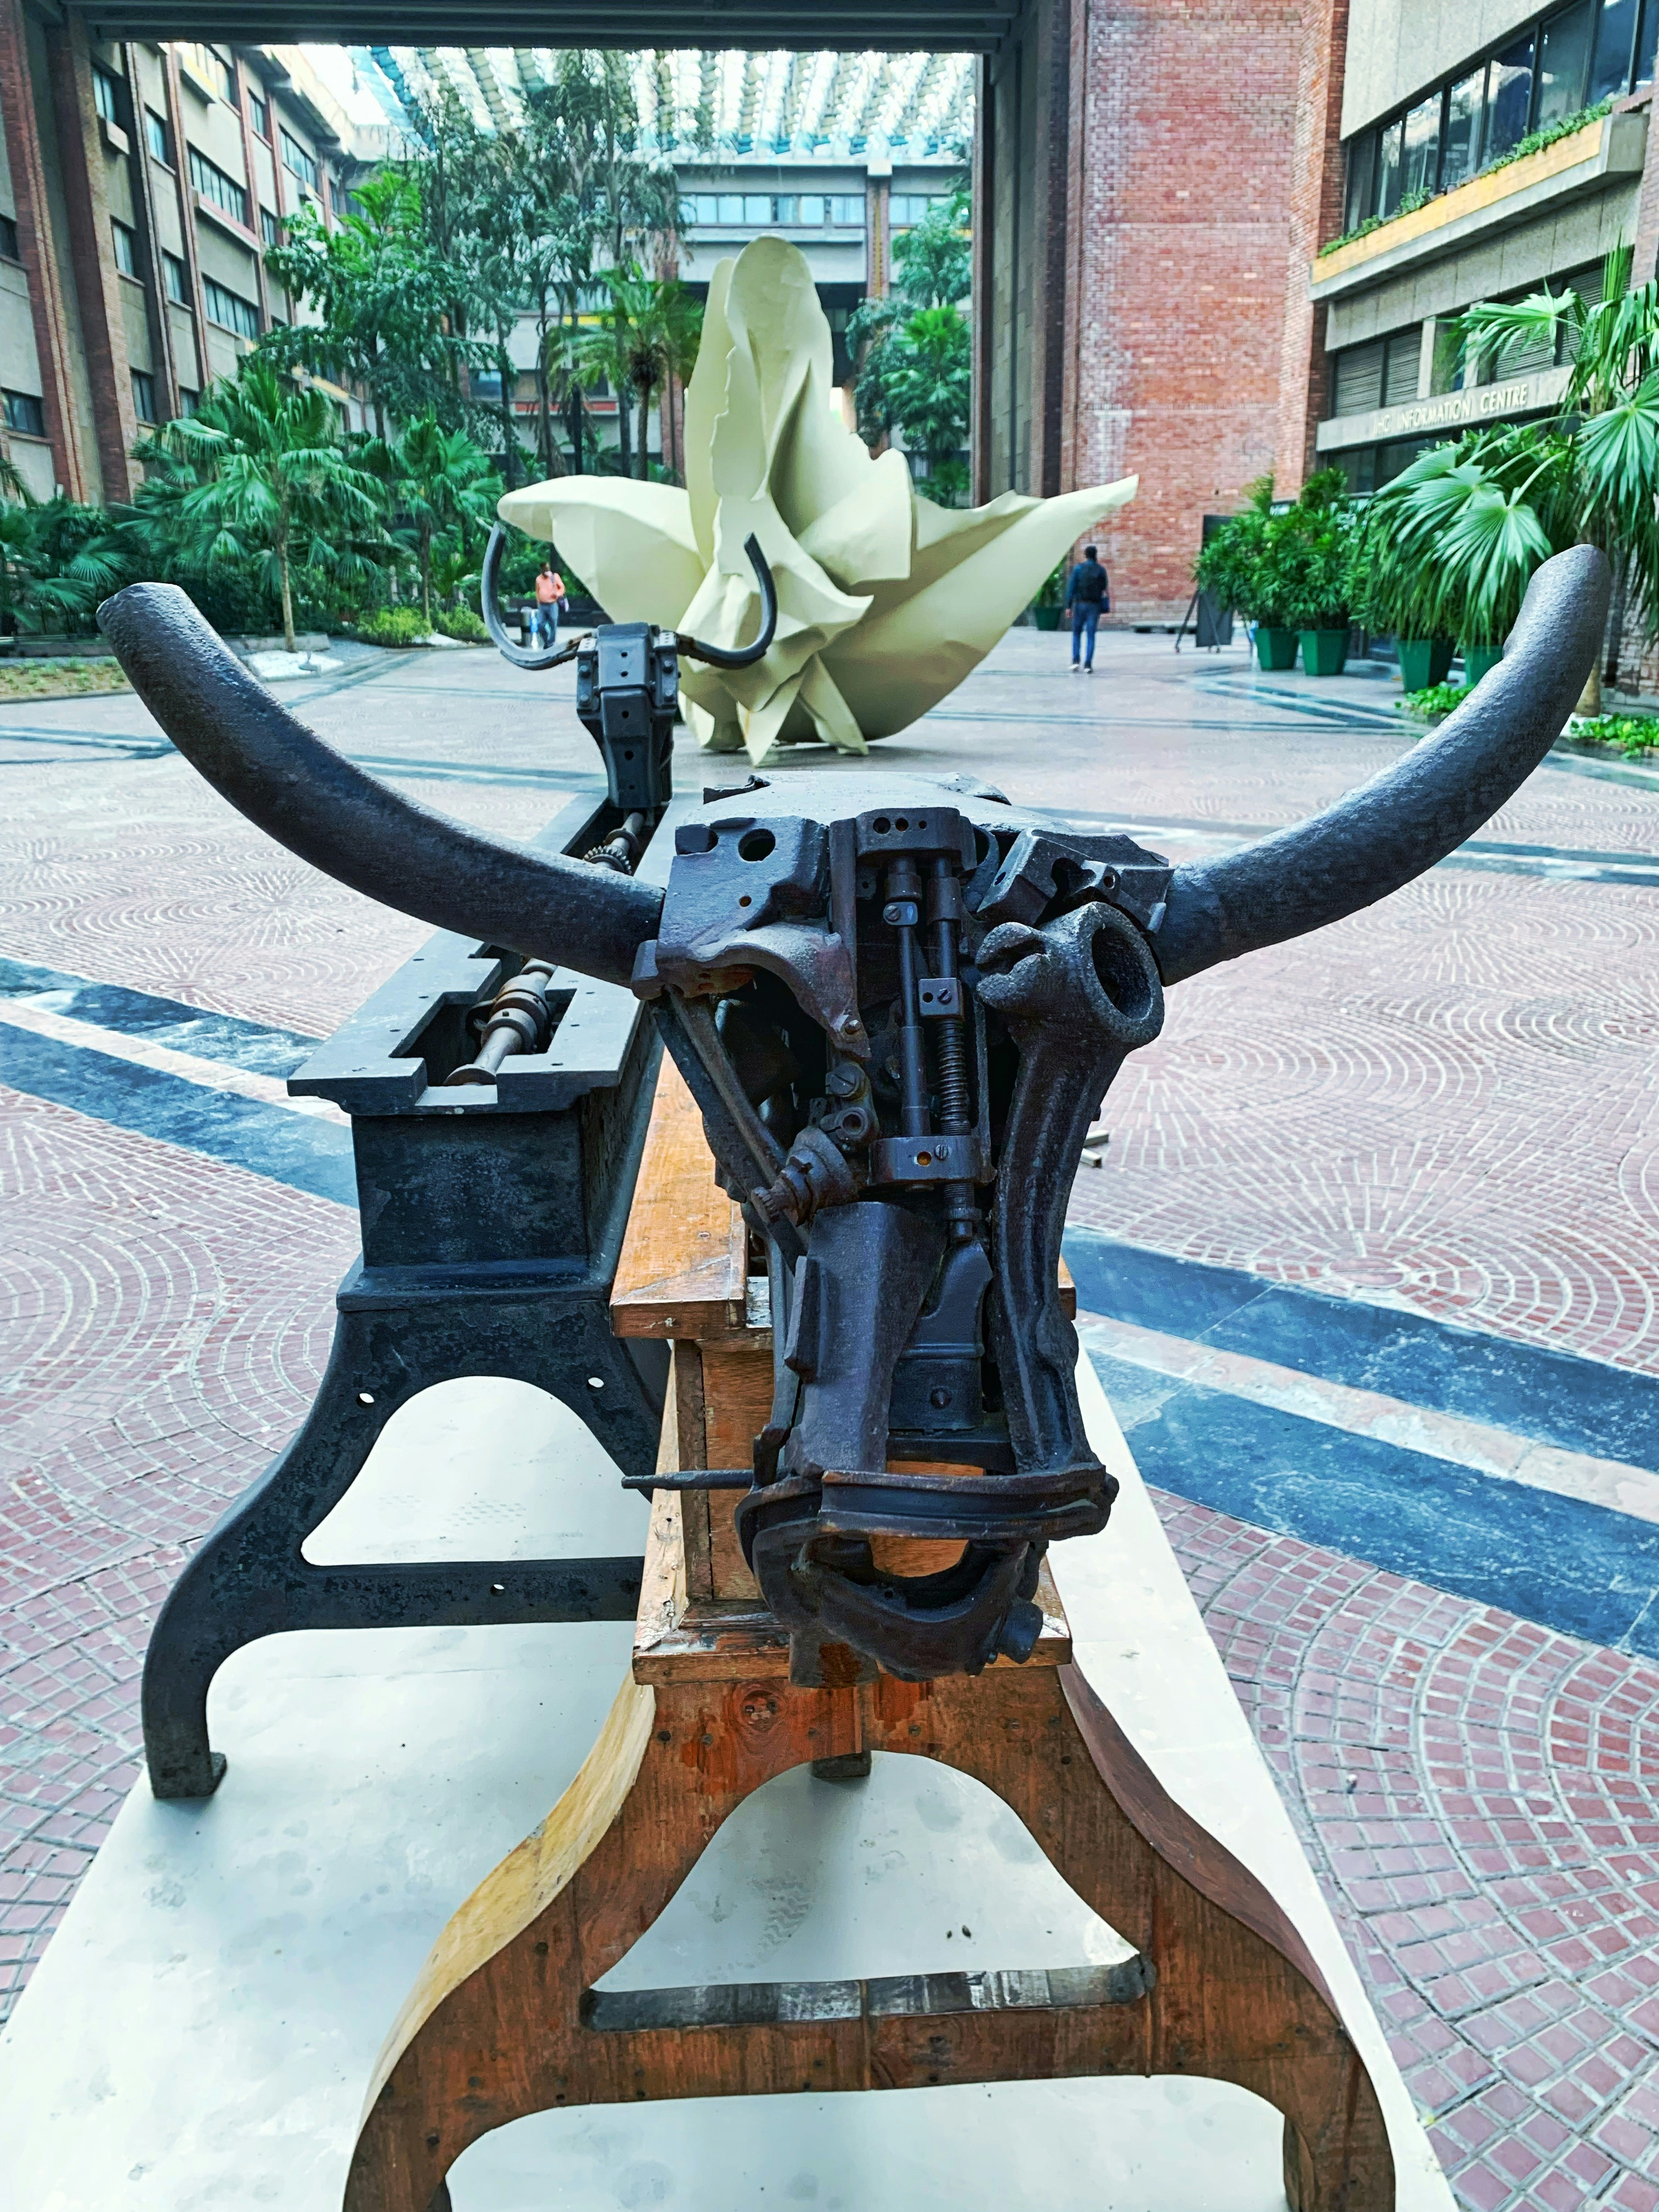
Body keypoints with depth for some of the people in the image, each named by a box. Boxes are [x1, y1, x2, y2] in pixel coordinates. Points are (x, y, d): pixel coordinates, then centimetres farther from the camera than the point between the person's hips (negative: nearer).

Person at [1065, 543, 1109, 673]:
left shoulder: (1078, 568, -2)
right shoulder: (1101, 570, 2)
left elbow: (1071, 587, -5)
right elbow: (1104, 589, 3)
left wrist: (1068, 605, -3)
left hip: (1080, 604, -1)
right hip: (1095, 605, 1)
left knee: (1077, 633, 12)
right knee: (1091, 635, 3)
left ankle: (1075, 661, -1)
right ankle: (1088, 665, -4)